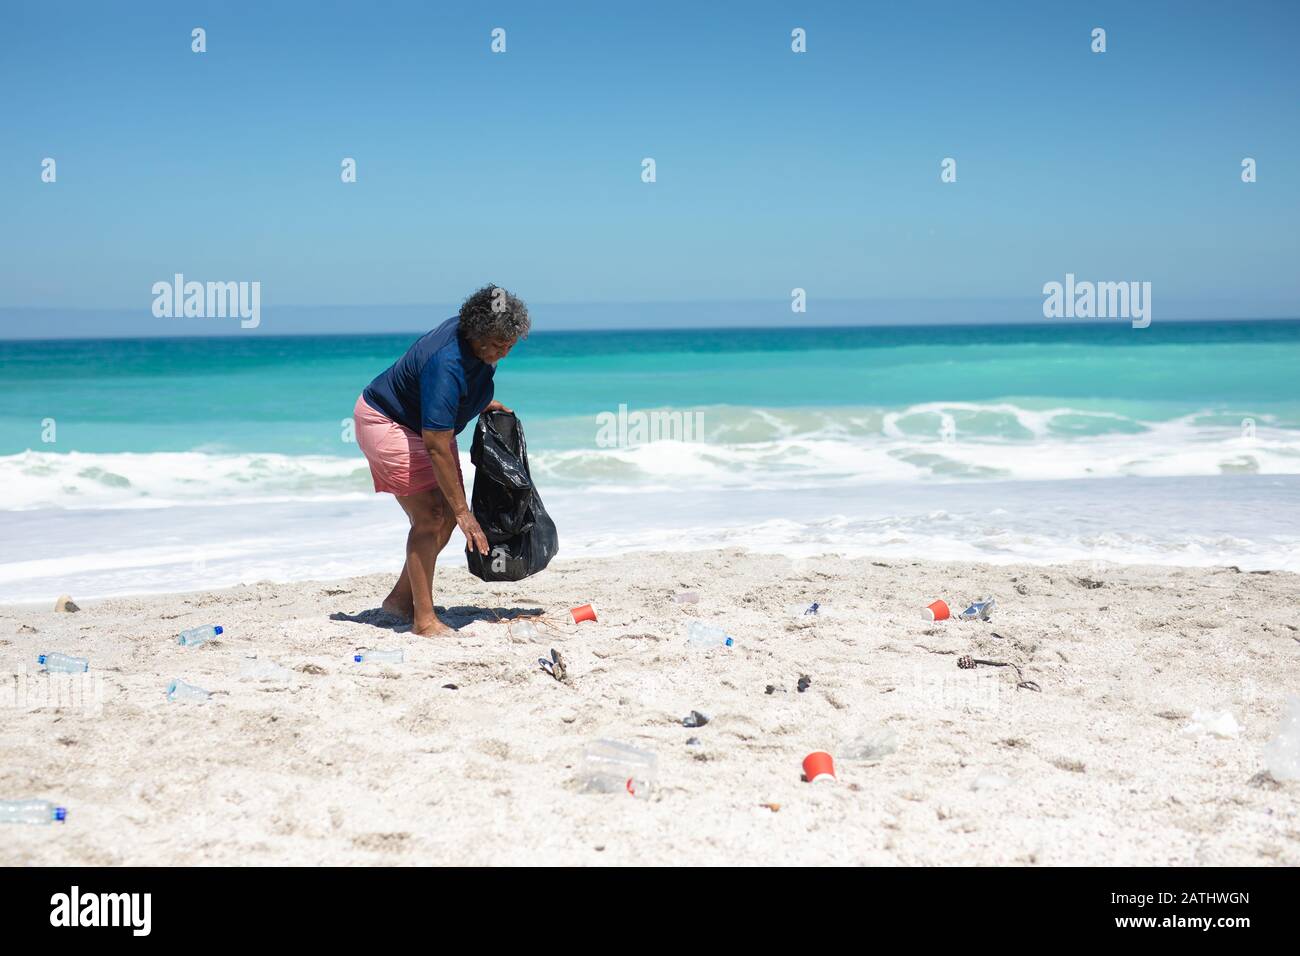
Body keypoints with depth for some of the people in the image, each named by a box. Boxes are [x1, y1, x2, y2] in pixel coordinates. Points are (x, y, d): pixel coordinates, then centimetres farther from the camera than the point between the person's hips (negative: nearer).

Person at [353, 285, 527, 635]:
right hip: (386, 421, -9)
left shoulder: (477, 339, -12)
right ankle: (424, 620, -16)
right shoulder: (446, 365, -37)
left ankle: (401, 598, 18)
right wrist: (463, 511, -37)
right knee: (430, 517, -18)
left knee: (448, 516, 6)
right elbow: (436, 447, -38)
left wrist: (481, 403, 5)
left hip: (425, 423, 9)